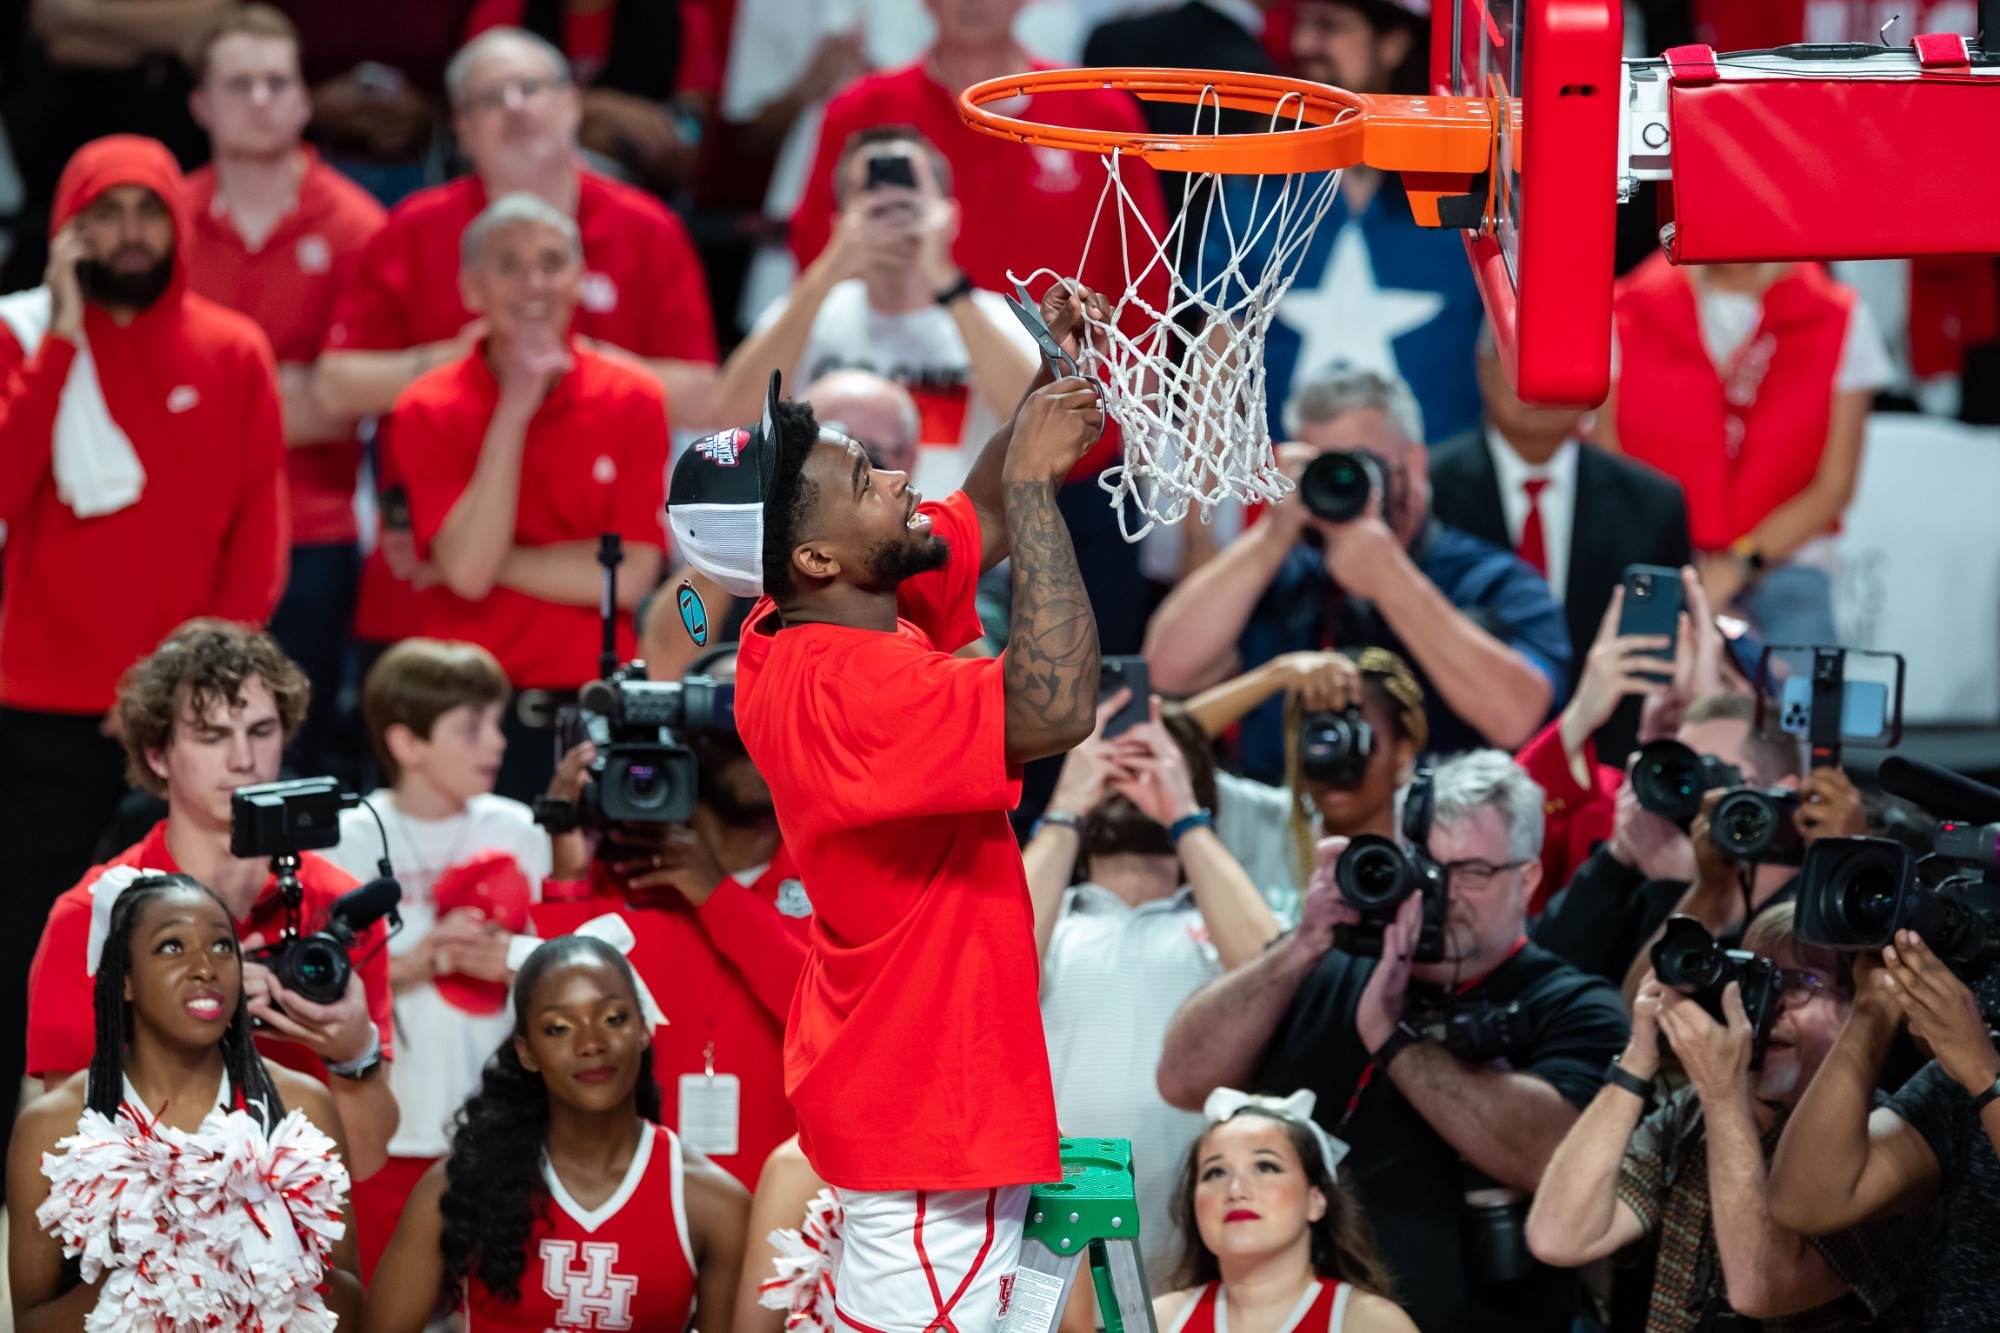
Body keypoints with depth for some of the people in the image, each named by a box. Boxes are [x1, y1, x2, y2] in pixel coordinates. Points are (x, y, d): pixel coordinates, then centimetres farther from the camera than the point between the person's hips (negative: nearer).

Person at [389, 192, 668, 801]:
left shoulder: (632, 400, 3)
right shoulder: (427, 411, 0)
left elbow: (630, 576, -4)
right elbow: (468, 569, -13)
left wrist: (494, 561, -6)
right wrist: (513, 410, -13)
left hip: (596, 705, 1)